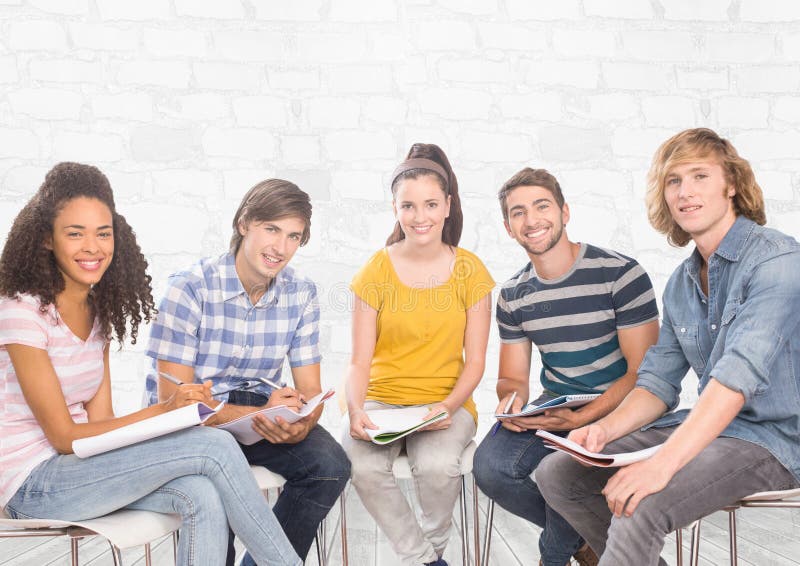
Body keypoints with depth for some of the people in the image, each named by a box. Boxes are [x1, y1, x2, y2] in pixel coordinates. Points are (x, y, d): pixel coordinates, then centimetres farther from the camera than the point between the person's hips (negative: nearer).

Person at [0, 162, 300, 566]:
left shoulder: (99, 309, 7)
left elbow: (98, 417, 1)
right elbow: (64, 436, -16)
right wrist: (163, 409, -21)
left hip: (80, 464, 7)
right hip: (32, 483, -6)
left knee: (202, 496, -22)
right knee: (215, 446, -20)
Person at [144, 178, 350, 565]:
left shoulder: (301, 294, -2)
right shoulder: (190, 288, -17)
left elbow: (310, 390, -1)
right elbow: (173, 399, -19)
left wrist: (300, 426, -26)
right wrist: (256, 415, -31)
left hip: (261, 412, 4)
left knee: (331, 465, -21)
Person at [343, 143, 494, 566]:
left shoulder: (470, 272, 0)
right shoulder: (375, 273, 0)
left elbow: (474, 363, 1)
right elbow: (360, 361, -1)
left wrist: (448, 406, -17)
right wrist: (356, 409, -20)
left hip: (447, 404, 0)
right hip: (382, 399, 1)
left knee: (437, 466, -31)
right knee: (361, 467, -29)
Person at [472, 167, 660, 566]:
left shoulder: (620, 274, -10)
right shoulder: (513, 296, 7)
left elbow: (643, 373, -12)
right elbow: (512, 376, 13)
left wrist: (582, 418, -26)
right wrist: (512, 399, -14)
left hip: (616, 410, -4)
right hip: (553, 408, 5)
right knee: (490, 466, -22)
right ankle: (582, 534, 6)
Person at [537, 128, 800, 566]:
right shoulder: (681, 283, 11)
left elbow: (740, 374, -26)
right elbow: (659, 382, 10)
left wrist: (663, 463, -34)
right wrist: (605, 430, -10)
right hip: (708, 426, 8)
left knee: (640, 507, -32)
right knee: (556, 474, -1)